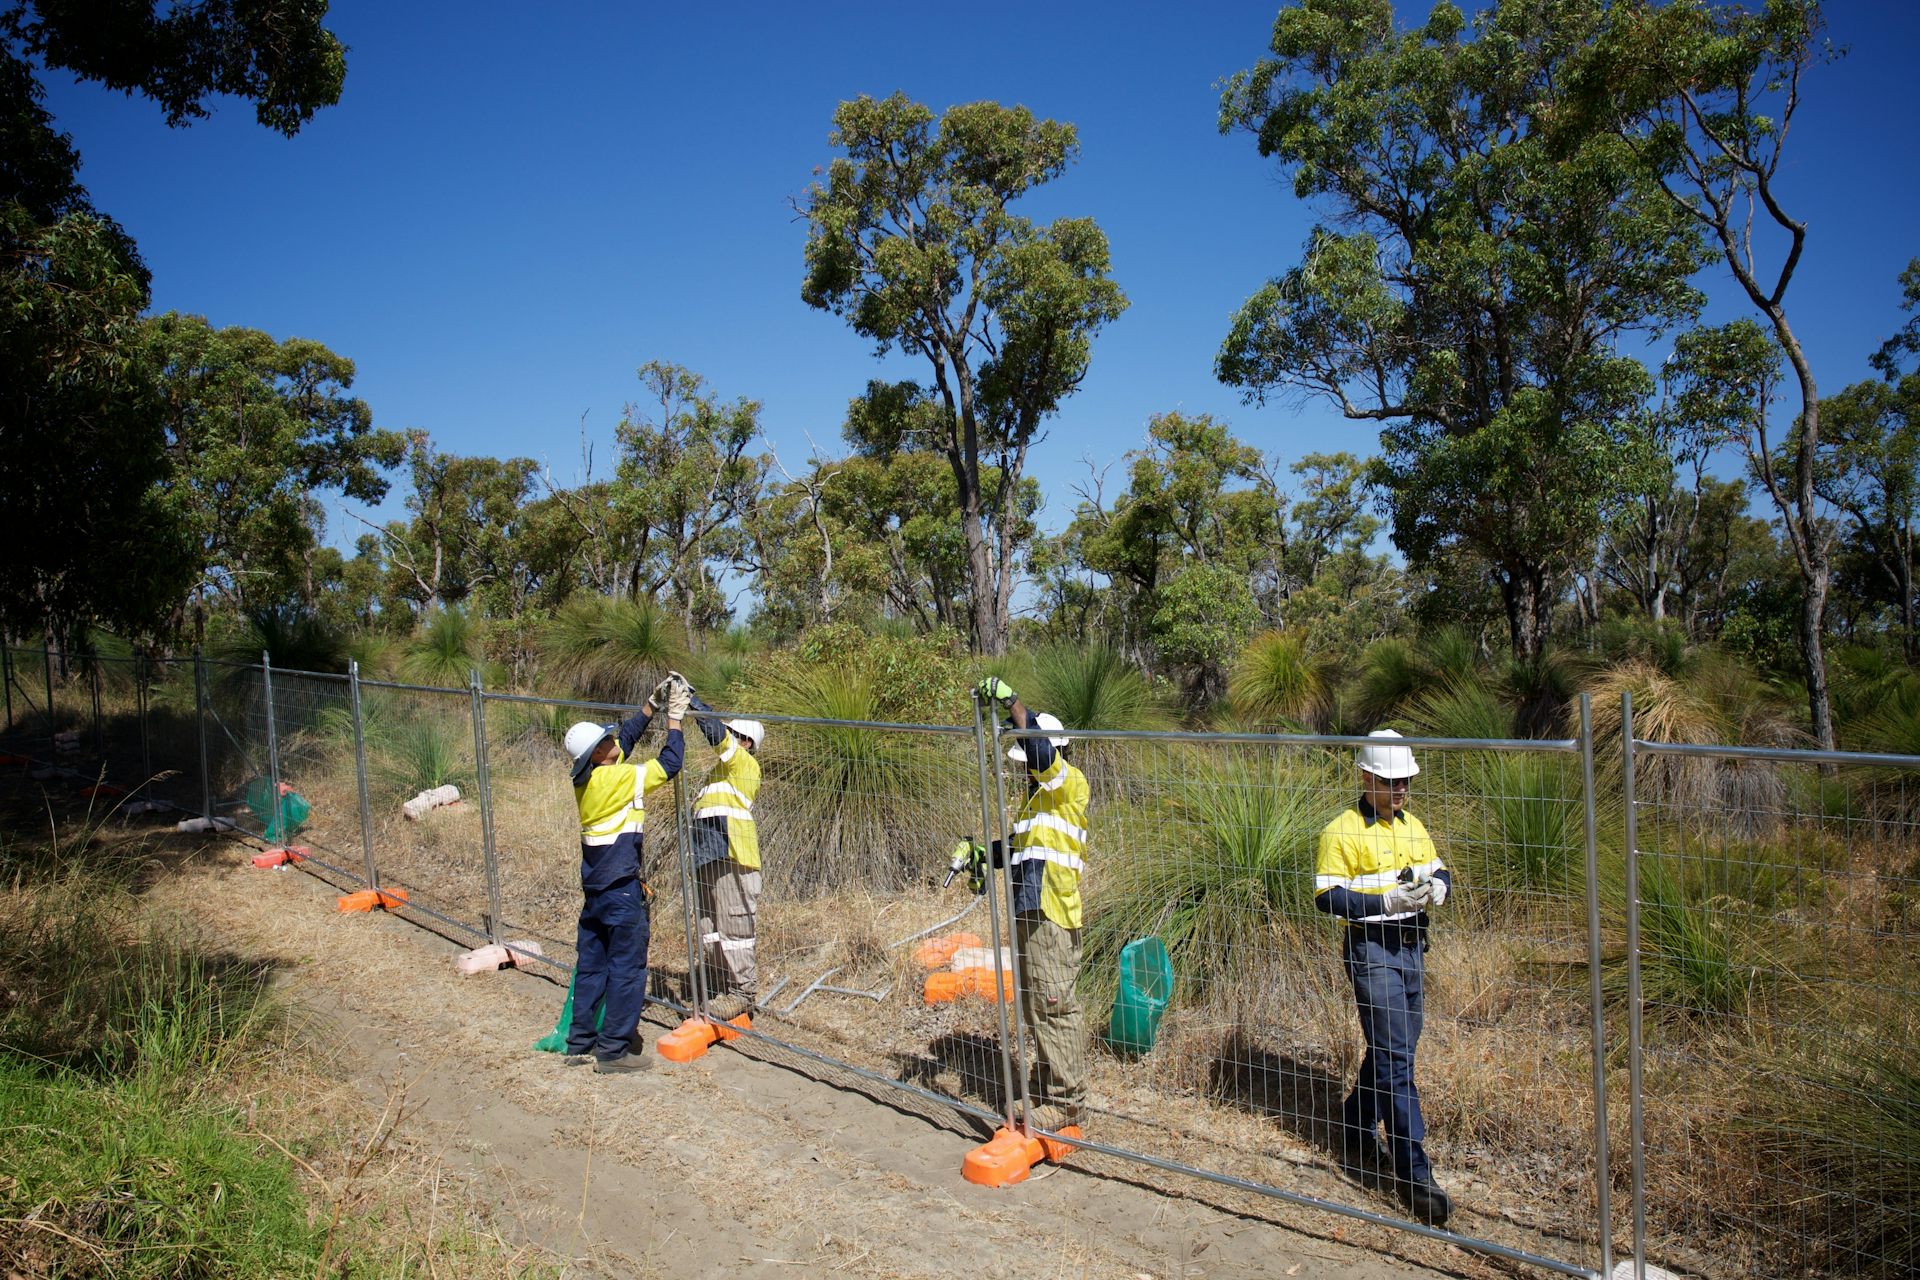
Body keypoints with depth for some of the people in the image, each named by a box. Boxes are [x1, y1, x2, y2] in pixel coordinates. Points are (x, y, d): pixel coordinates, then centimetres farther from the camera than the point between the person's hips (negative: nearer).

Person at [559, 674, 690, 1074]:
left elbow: (627, 735, 17)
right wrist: (674, 717, -5)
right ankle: (614, 1049, 5)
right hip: (621, 888, -9)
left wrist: (652, 704, 15)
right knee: (627, 967, 0)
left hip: (594, 884, 9)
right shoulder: (617, 778, -19)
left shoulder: (586, 777, 4)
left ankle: (579, 1042, 23)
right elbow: (670, 763, -14)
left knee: (591, 965, 16)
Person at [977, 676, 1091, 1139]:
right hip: (1029, 915, 10)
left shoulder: (1070, 785, -8)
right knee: (1036, 1010, 16)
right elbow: (1018, 849, 25)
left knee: (1055, 1009, -6)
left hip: (1051, 918, -10)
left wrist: (1011, 701, -24)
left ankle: (1068, 1112, 1)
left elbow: (1041, 749, -27)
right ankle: (1048, 1096, 28)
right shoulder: (1038, 798, 20)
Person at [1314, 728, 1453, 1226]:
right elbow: (1327, 897, -14)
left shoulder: (1413, 826, 12)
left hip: (1411, 945, 7)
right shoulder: (1341, 832, -10)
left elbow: (1439, 872, 18)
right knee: (1394, 1058, -7)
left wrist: (1435, 886, -6)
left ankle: (1354, 1133, 34)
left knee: (1391, 1050, 16)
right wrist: (1388, 901, -22)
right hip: (1370, 947, -7)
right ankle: (1414, 1174, -2)